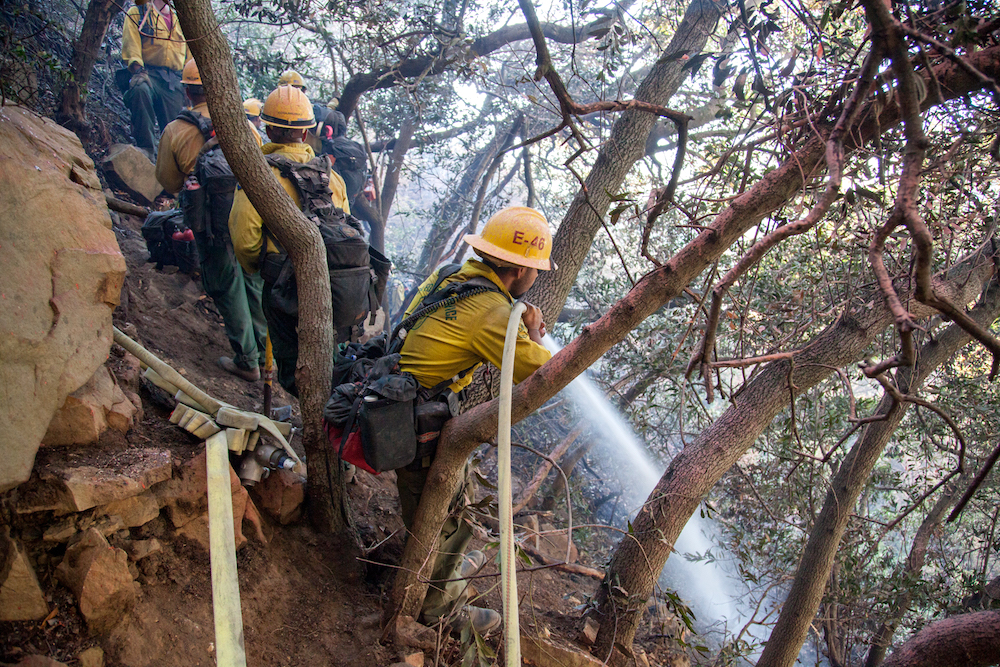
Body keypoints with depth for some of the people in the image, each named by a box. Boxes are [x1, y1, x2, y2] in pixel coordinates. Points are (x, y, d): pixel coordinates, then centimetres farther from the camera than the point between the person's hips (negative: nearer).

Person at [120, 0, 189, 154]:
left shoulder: (179, 20, 28)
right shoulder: (137, 13, 14)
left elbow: (189, 58, 28)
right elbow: (131, 44, -1)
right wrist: (138, 70, -19)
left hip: (175, 81, 4)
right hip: (149, 74, -4)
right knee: (140, 89, -37)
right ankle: (146, 150, -36)